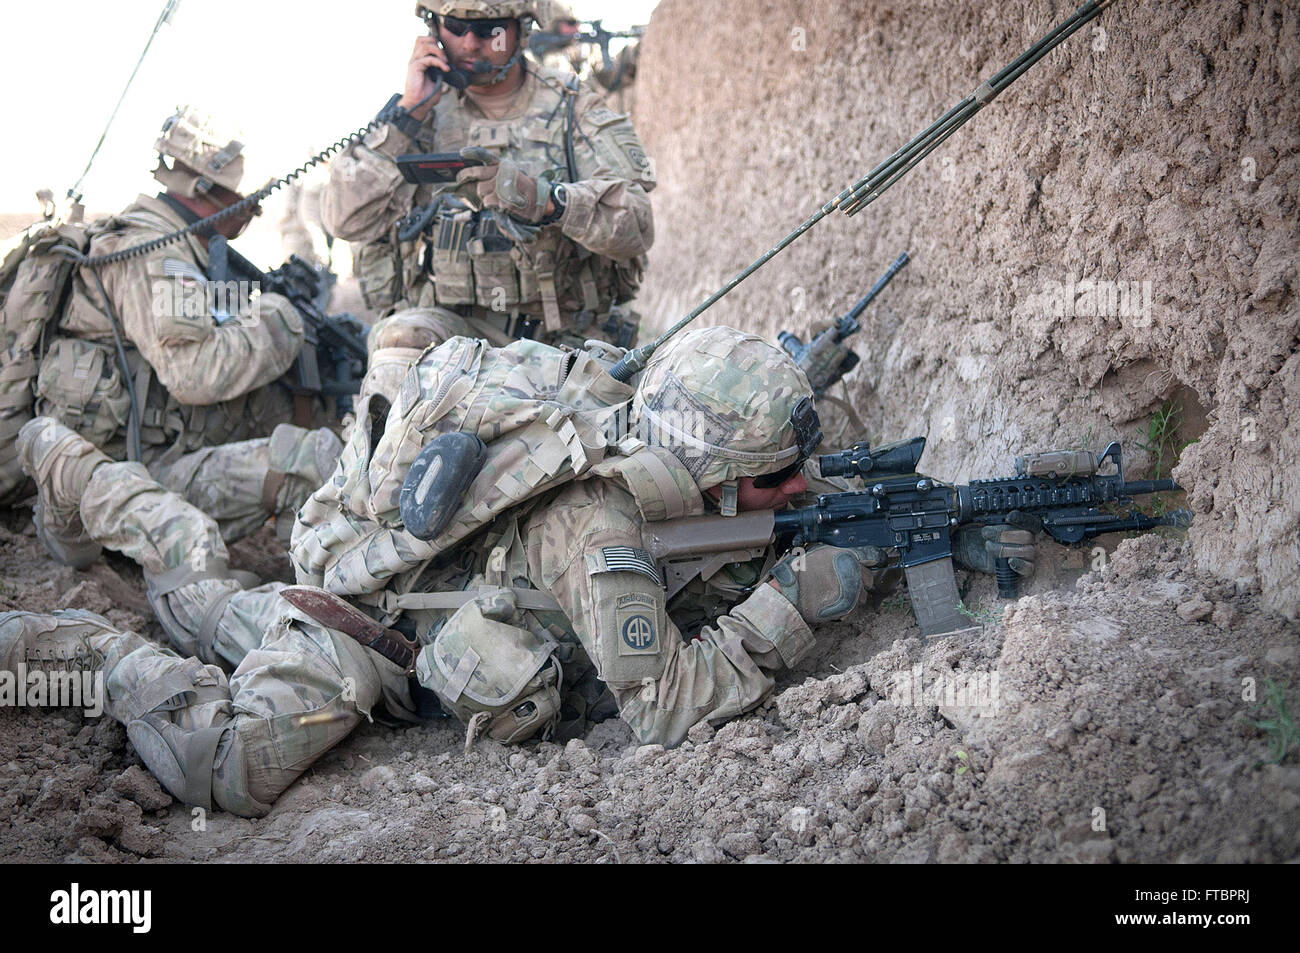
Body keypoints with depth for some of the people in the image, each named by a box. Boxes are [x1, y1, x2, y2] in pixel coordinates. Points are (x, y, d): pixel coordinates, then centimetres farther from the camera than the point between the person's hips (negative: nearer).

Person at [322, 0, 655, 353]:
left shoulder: (575, 109, 6)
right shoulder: (425, 112, 10)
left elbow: (635, 226, -9)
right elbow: (347, 219, -3)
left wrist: (544, 197, -27)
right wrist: (408, 111, -6)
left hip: (559, 339, 0)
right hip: (449, 327, 0)